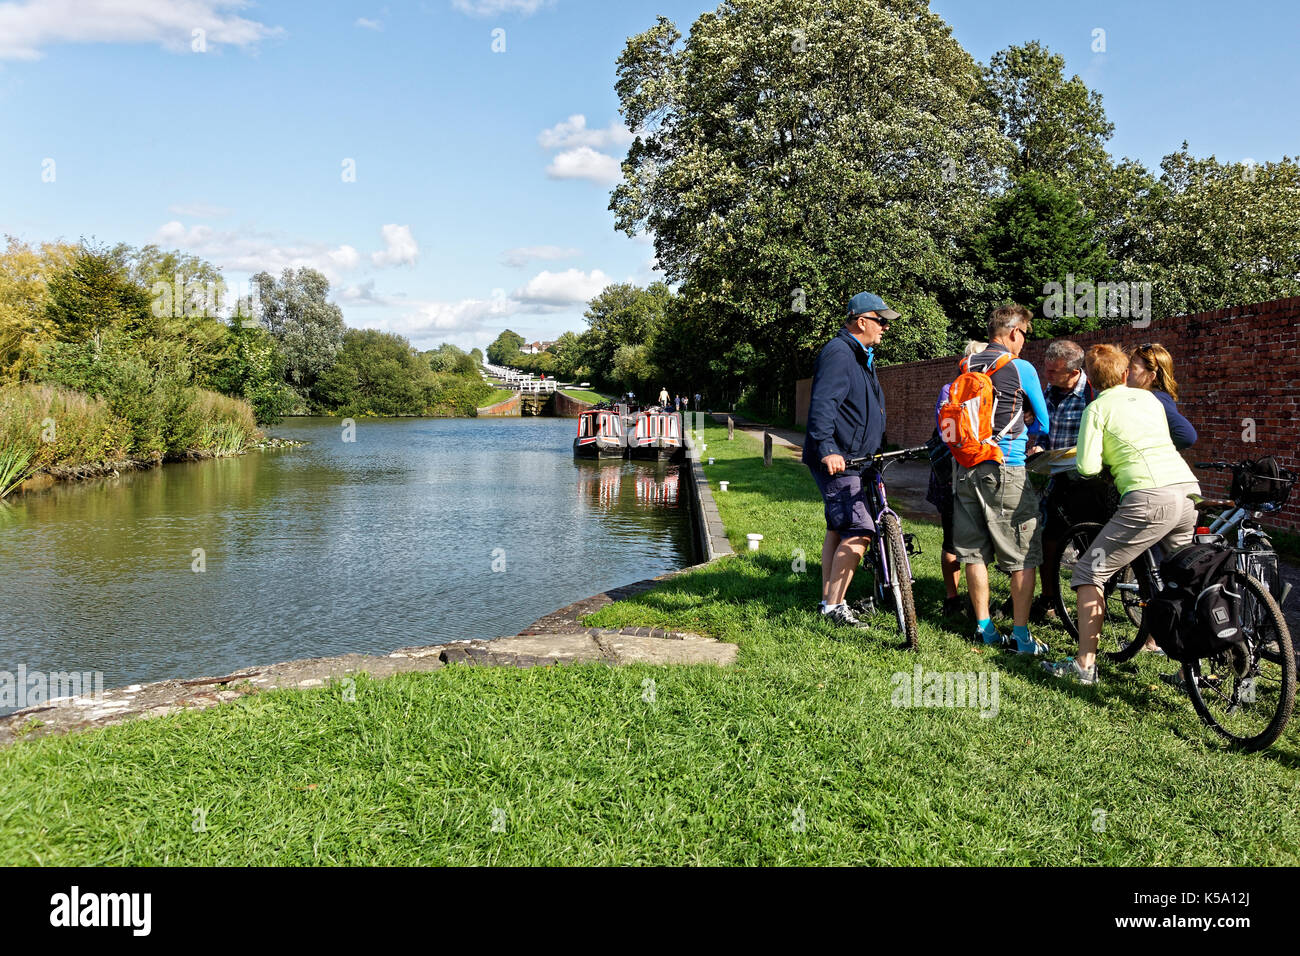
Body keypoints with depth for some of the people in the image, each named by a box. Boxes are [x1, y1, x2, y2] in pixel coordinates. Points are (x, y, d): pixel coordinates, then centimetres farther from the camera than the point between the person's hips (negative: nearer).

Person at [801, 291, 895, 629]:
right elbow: (822, 405, -27)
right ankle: (834, 605, -7)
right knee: (859, 531, -15)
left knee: (838, 528, 14)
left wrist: (879, 447, 29)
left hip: (854, 460, 11)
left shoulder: (862, 356, 19)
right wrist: (827, 449, -37)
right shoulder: (838, 354, -15)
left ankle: (829, 601, 23)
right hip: (835, 460, -11)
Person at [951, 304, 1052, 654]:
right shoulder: (1021, 369, -4)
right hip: (1005, 470, -5)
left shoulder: (966, 367, 10)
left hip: (964, 467, 6)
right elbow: (1044, 424, 6)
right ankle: (1021, 636, 4)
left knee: (974, 552, 11)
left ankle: (984, 627, 17)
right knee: (1023, 556, 3)